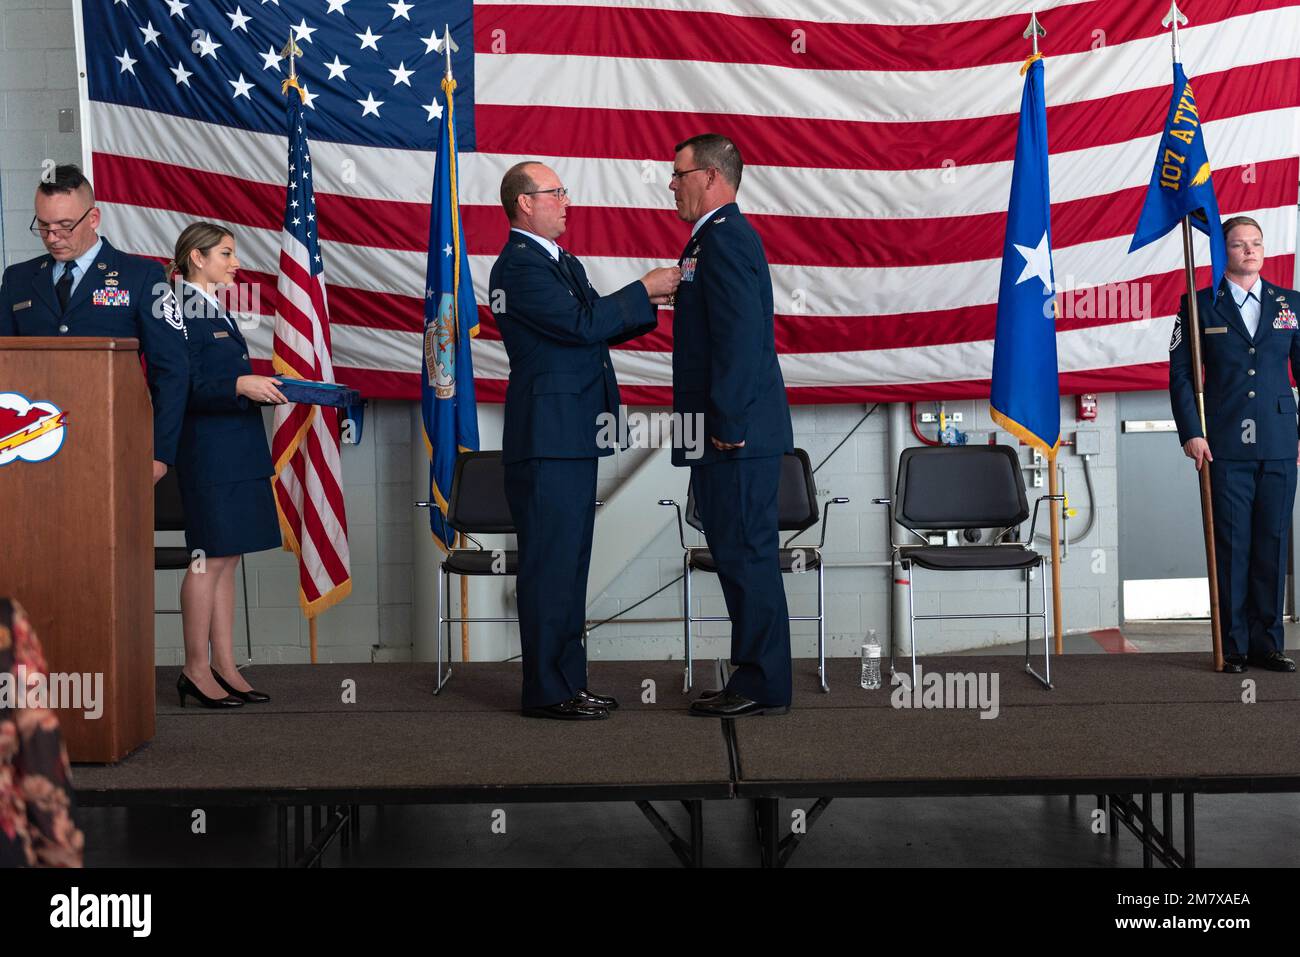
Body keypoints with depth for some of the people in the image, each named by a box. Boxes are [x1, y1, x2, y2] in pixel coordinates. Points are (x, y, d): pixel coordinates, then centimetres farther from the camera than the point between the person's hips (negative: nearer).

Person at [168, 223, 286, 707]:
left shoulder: (216, 311, 18)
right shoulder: (183, 312, -11)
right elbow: (183, 389, -18)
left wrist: (260, 389, 9)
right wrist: (240, 385, -26)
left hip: (238, 451, 9)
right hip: (209, 453, -9)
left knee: (226, 559, 9)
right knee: (211, 557, -5)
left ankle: (224, 667, 14)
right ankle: (196, 670, 4)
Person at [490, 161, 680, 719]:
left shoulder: (563, 263, 19)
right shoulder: (519, 264, -13)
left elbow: (600, 328, 21)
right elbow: (581, 324, -20)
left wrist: (650, 302, 7)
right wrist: (644, 290, -12)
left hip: (572, 437, 10)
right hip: (547, 437, -10)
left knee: (569, 564, 13)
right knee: (550, 564, -6)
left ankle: (568, 682, 21)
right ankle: (545, 691, 1)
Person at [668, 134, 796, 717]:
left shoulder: (724, 239, -13)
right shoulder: (721, 236, 20)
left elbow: (740, 337, -22)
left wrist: (727, 423, -22)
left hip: (737, 435, -11)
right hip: (728, 433, 11)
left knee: (746, 554, -5)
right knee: (741, 555, 13)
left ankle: (762, 687, 2)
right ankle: (757, 679, 21)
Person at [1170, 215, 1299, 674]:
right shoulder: (1199, 306, 4)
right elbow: (1180, 373, 2)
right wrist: (1191, 434, -7)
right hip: (1225, 447, -2)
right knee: (1231, 547, 0)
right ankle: (1234, 647, 8)